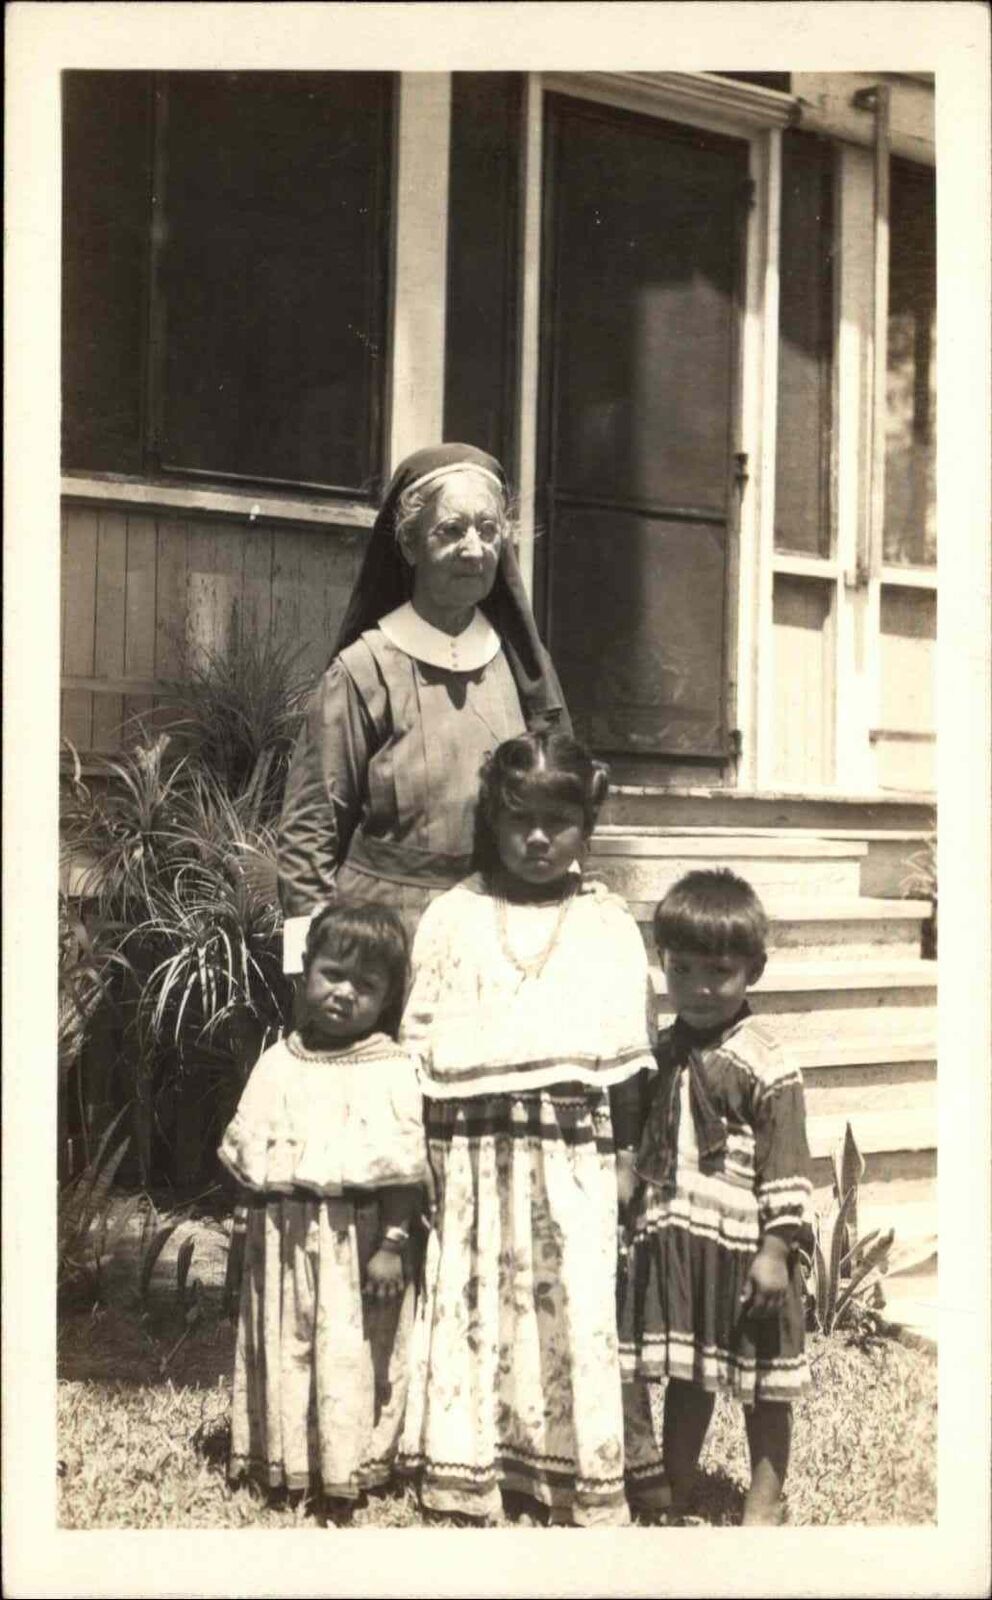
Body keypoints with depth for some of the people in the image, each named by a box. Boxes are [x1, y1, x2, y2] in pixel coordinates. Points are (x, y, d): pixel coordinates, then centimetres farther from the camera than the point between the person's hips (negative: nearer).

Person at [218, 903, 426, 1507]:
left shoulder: (390, 1069, -7)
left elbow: (402, 1167, -9)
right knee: (285, 1347, 12)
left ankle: (353, 1464, 14)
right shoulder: (279, 1062, 7)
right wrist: (262, 1228, 6)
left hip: (356, 1238, -4)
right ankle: (285, 1459, 25)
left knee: (352, 1354, 1)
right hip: (284, 1237, 4)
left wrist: (393, 1242, -13)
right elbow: (245, 1148, 11)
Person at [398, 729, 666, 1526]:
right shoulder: (452, 917, 6)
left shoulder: (609, 926, 6)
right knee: (471, 1304, 4)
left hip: (573, 1154, -1)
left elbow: (628, 1062, 7)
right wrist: (419, 1157, 1)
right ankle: (466, 1475, 15)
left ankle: (591, 1485, 11)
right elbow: (419, 1048, 6)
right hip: (472, 1155, 1)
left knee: (580, 1304, 0)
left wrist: (623, 1160, 1)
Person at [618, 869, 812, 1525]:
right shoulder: (664, 1053, 7)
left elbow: (786, 1163, -13)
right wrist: (641, 1222, 15)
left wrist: (775, 1249, -15)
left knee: (762, 1377, 9)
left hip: (743, 1245, -6)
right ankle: (675, 1495, 31)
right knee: (684, 1373, 16)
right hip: (674, 1238, 6)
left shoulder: (765, 1063, -13)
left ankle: (765, 1503, 23)